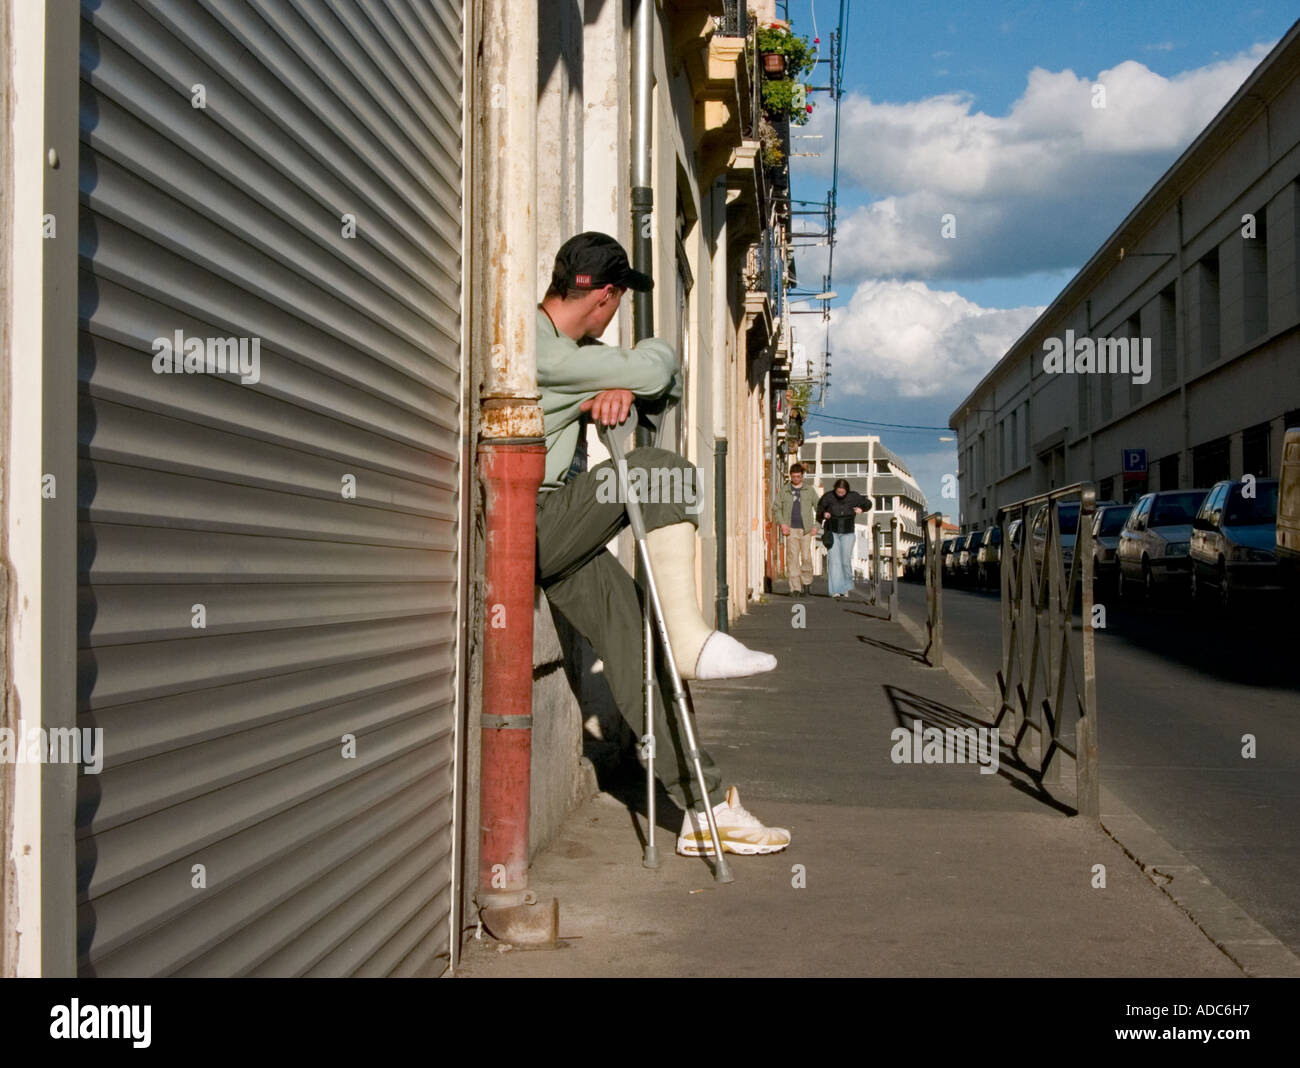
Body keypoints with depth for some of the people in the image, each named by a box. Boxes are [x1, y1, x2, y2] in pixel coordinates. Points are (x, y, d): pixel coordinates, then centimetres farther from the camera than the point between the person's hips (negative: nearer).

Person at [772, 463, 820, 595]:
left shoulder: (809, 490, 8)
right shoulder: (784, 490, 9)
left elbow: (818, 508, 12)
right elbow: (777, 508, 9)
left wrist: (816, 525, 3)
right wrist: (782, 523, -4)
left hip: (806, 529, 0)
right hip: (791, 529, 0)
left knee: (806, 557, -2)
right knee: (792, 558, -6)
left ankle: (807, 581, 21)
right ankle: (795, 587, -4)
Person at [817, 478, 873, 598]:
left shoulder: (853, 497, -2)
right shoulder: (828, 497, -5)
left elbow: (868, 504, 13)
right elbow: (819, 510, 7)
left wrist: (861, 509, -8)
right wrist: (824, 514, -15)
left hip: (847, 534, 1)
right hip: (832, 533, -1)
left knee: (846, 560, -4)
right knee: (834, 561, -9)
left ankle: (845, 588, 15)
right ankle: (835, 590, -9)